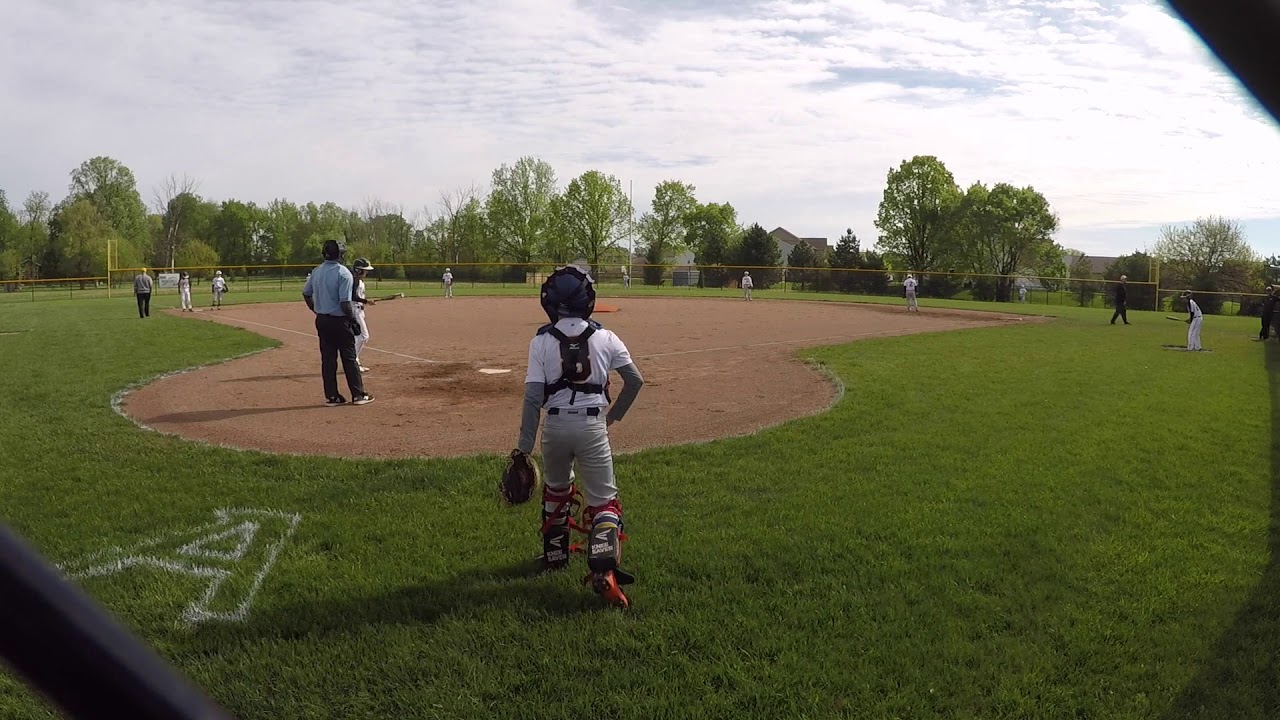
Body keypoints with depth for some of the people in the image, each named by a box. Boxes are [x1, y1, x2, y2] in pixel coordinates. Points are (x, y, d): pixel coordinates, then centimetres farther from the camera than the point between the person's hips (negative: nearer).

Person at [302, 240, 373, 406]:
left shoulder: (316, 272, 5)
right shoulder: (343, 273, -16)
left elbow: (306, 293, 14)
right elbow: (345, 302, -21)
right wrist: (354, 320, -9)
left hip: (322, 320, 6)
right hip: (339, 320, -6)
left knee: (328, 359, 9)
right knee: (349, 358, 2)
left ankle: (331, 396, 12)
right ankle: (358, 395, 7)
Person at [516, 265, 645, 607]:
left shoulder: (541, 341, -4)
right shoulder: (605, 338, 0)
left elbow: (533, 397, -8)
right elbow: (635, 380, 1)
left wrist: (524, 446, -6)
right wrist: (614, 414, 16)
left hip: (555, 425, 1)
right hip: (593, 426, -1)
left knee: (556, 488, 27)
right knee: (604, 499, 5)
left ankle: (554, 554, 40)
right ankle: (604, 571, -13)